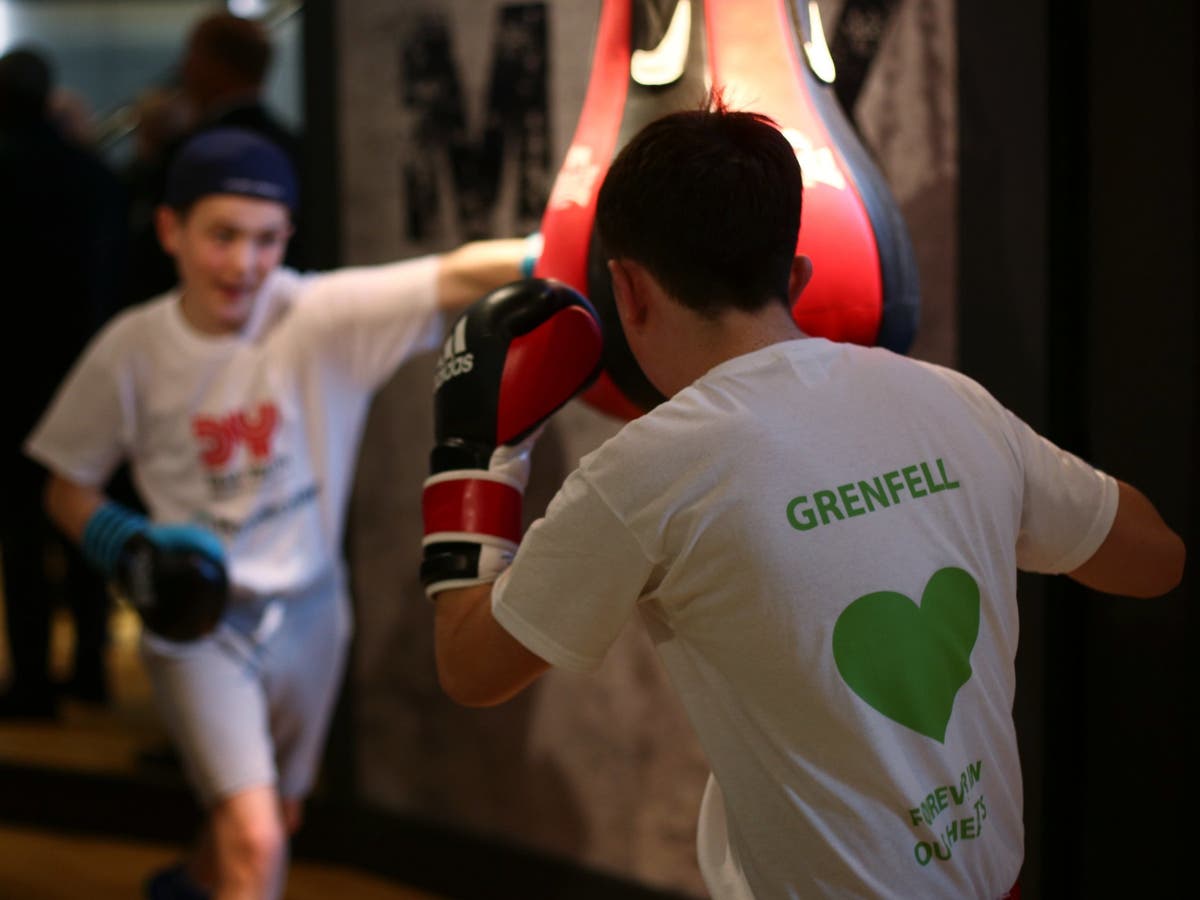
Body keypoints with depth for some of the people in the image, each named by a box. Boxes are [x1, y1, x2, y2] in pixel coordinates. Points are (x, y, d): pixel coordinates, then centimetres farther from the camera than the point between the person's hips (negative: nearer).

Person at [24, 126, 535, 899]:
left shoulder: (324, 318, -15)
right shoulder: (131, 351, -11)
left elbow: (458, 277, -29)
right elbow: (68, 489, 0)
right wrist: (136, 549, -19)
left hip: (307, 610, 3)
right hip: (197, 615, -2)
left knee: (277, 816, 24)